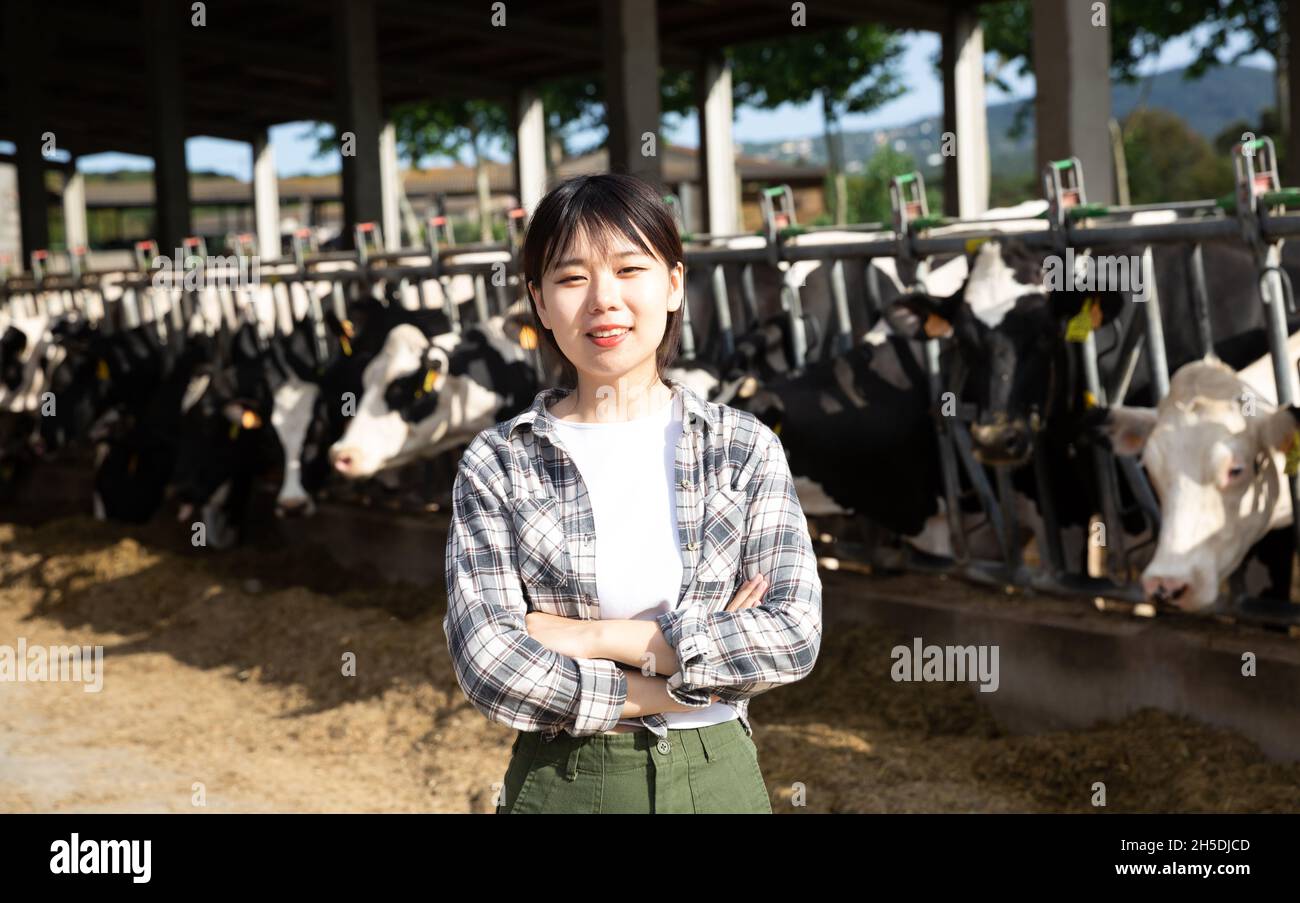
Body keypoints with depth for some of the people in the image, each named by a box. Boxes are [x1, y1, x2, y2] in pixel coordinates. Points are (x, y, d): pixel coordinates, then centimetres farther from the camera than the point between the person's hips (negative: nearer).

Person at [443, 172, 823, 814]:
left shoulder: (746, 449, -3)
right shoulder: (495, 465, -5)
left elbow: (796, 635, -13)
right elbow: (485, 663, -14)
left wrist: (594, 638, -16)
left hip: (717, 780, 1)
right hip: (559, 784, -1)